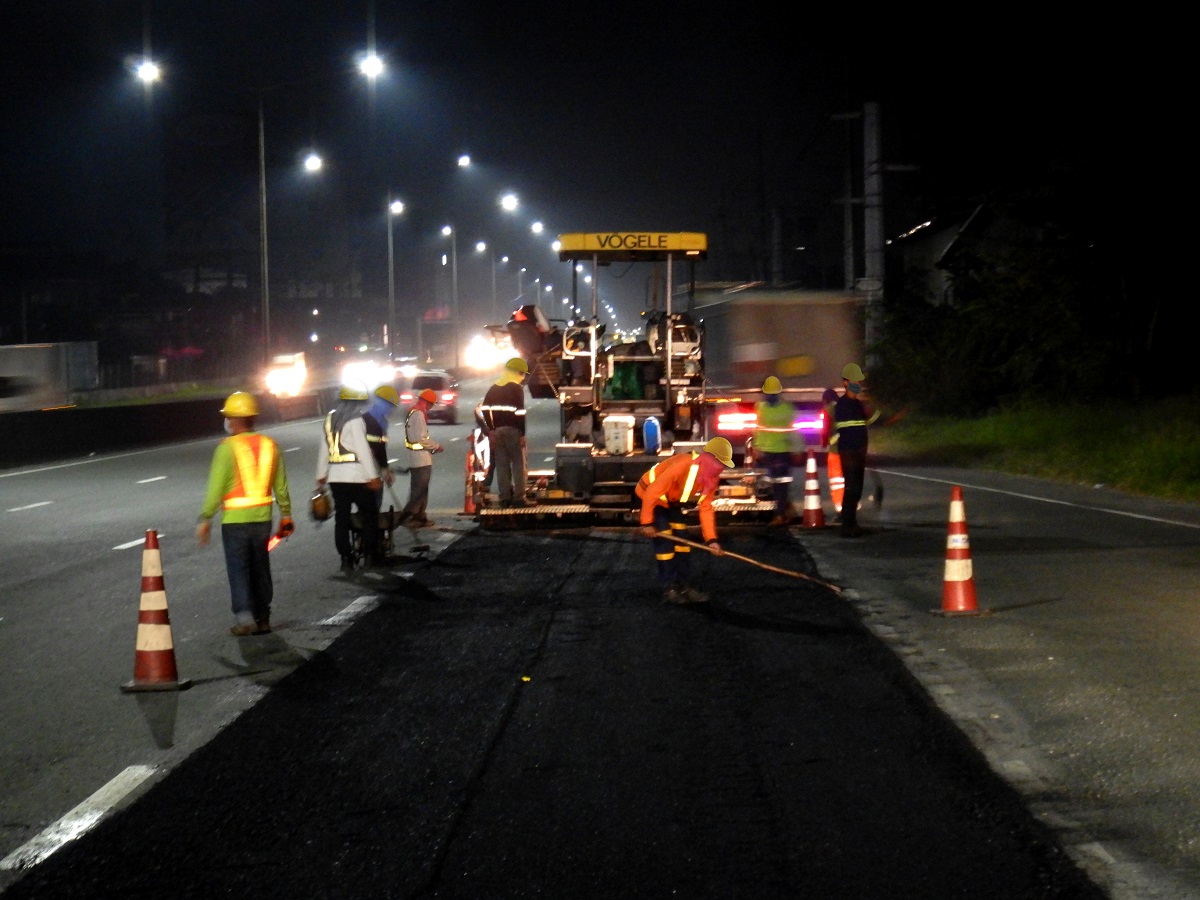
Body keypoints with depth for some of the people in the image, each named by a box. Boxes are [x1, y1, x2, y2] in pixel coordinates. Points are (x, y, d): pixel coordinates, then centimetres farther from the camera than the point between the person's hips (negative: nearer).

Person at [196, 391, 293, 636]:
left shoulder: (228, 448, -11)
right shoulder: (269, 446, 5)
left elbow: (216, 487, -12)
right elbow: (281, 485, 10)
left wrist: (205, 519, -8)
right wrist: (286, 514, 20)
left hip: (235, 518, -5)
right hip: (262, 516, 5)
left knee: (238, 567, 0)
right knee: (260, 567, 14)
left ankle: (244, 617, -11)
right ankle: (263, 618, 18)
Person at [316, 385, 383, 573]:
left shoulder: (330, 418, 12)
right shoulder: (356, 420, -10)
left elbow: (325, 449, 18)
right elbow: (363, 450, -15)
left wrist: (321, 475, 24)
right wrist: (373, 476, -14)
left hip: (335, 477, 7)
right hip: (357, 477, -7)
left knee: (341, 518, 6)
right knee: (369, 515, 6)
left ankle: (346, 559, 4)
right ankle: (372, 554, 9)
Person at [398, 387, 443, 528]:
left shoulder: (412, 412, 14)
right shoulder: (418, 414, -18)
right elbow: (422, 439, -21)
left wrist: (432, 447, 12)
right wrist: (436, 446, -8)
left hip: (415, 458, 10)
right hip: (421, 459, -10)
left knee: (420, 489, 15)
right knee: (420, 490, -7)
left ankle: (419, 517, 19)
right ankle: (407, 516, -8)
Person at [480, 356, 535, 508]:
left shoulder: (494, 388, 13)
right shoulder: (517, 388, -8)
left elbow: (484, 408, 7)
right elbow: (520, 413, -15)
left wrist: (491, 429, 9)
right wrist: (522, 434, -12)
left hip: (497, 430, 6)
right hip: (513, 430, -6)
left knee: (502, 464, 8)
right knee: (519, 463, -1)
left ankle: (505, 498, 9)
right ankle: (519, 498, -5)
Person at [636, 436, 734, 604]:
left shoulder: (712, 478, -9)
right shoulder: (683, 465, -36)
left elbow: (706, 508, -4)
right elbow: (653, 492, -34)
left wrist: (711, 539, -12)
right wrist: (647, 523, -30)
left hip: (671, 500, 8)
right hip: (650, 495, -8)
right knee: (665, 541, -12)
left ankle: (683, 585, 14)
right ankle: (669, 588, -4)